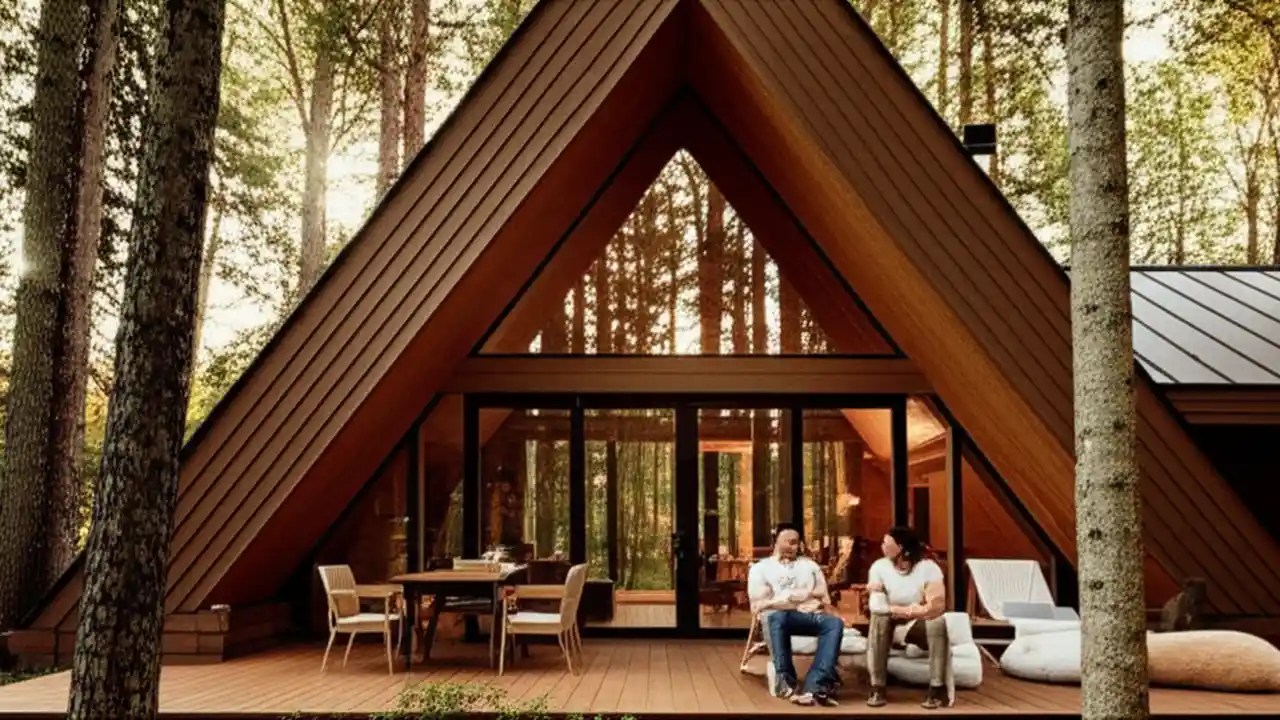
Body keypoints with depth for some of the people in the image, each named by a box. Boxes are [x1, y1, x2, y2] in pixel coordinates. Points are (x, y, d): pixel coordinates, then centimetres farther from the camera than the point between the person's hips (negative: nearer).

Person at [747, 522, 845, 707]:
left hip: (810, 615, 3)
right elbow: (761, 602, -3)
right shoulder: (761, 568, 13)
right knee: (776, 618, -40)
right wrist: (805, 595, 0)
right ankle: (785, 682, -34)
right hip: (778, 615, -3)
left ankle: (815, 686, -42)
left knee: (835, 622, -30)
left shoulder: (809, 565, 26)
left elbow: (823, 596, 15)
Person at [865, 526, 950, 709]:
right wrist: (907, 610, -29)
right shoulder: (879, 566, -7)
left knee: (938, 622, -32)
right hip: (893, 626, 1)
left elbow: (936, 607, -24)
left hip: (920, 626, -1)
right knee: (879, 619, -31)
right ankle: (877, 688, -28)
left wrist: (897, 610, -22)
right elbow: (876, 605, -19)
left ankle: (937, 688, -27)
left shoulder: (928, 567, -13)